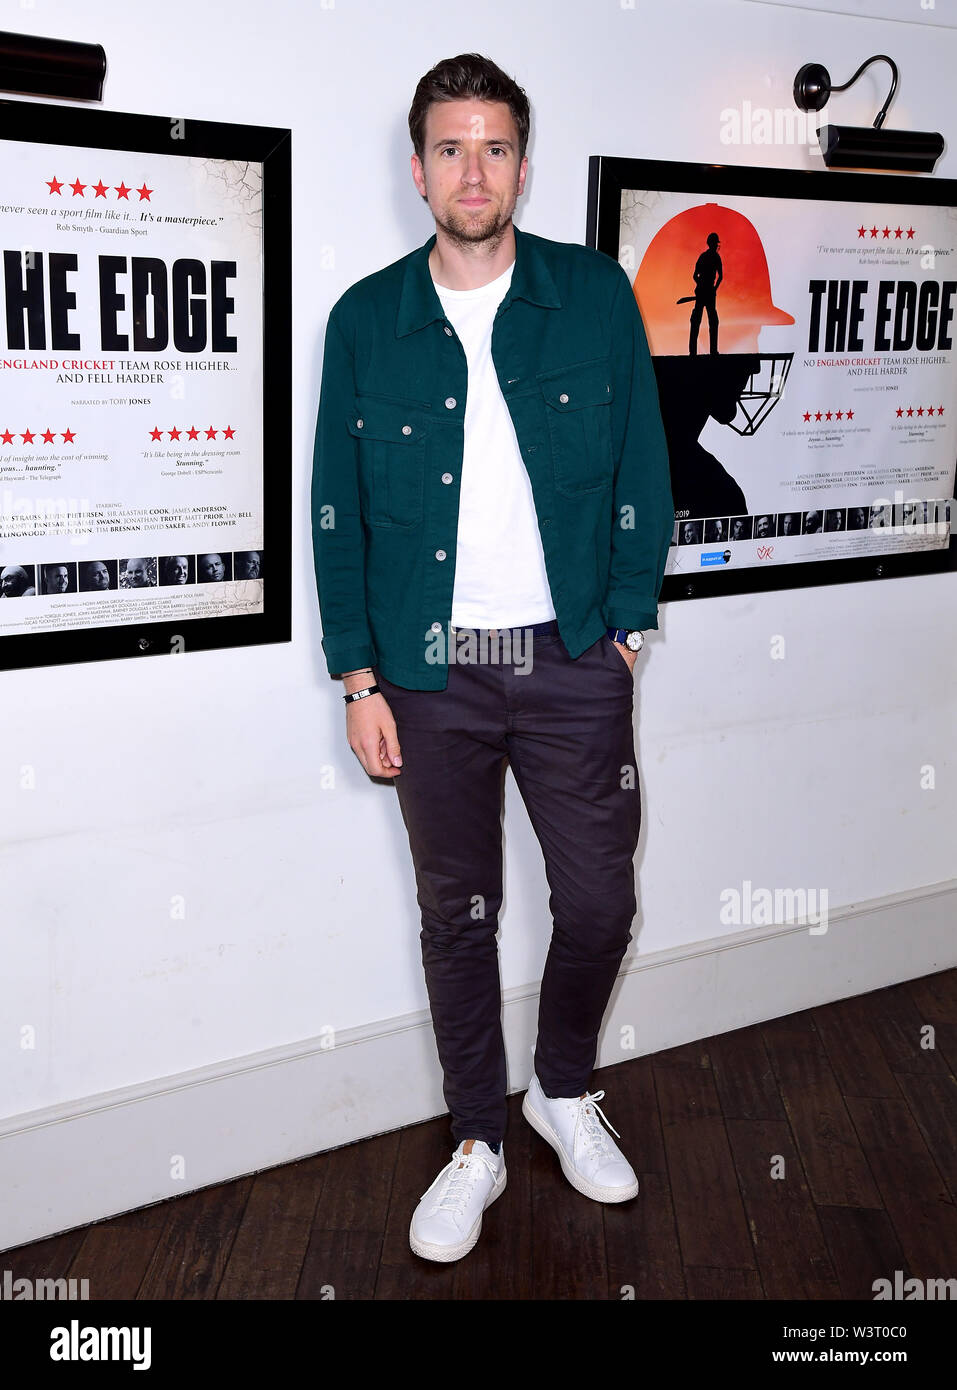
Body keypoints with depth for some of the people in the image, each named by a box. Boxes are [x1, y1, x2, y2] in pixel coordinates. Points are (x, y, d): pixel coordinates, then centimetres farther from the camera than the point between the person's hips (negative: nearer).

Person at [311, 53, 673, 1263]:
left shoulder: (596, 296, 0)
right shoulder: (364, 321, 1)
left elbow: (642, 476, 4)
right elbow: (337, 513, 3)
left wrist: (625, 629, -1)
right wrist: (359, 678, -2)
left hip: (573, 665, 0)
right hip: (431, 675, 0)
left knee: (600, 903, 8)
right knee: (457, 917, 11)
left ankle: (565, 1092, 37)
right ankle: (476, 1143, 30)